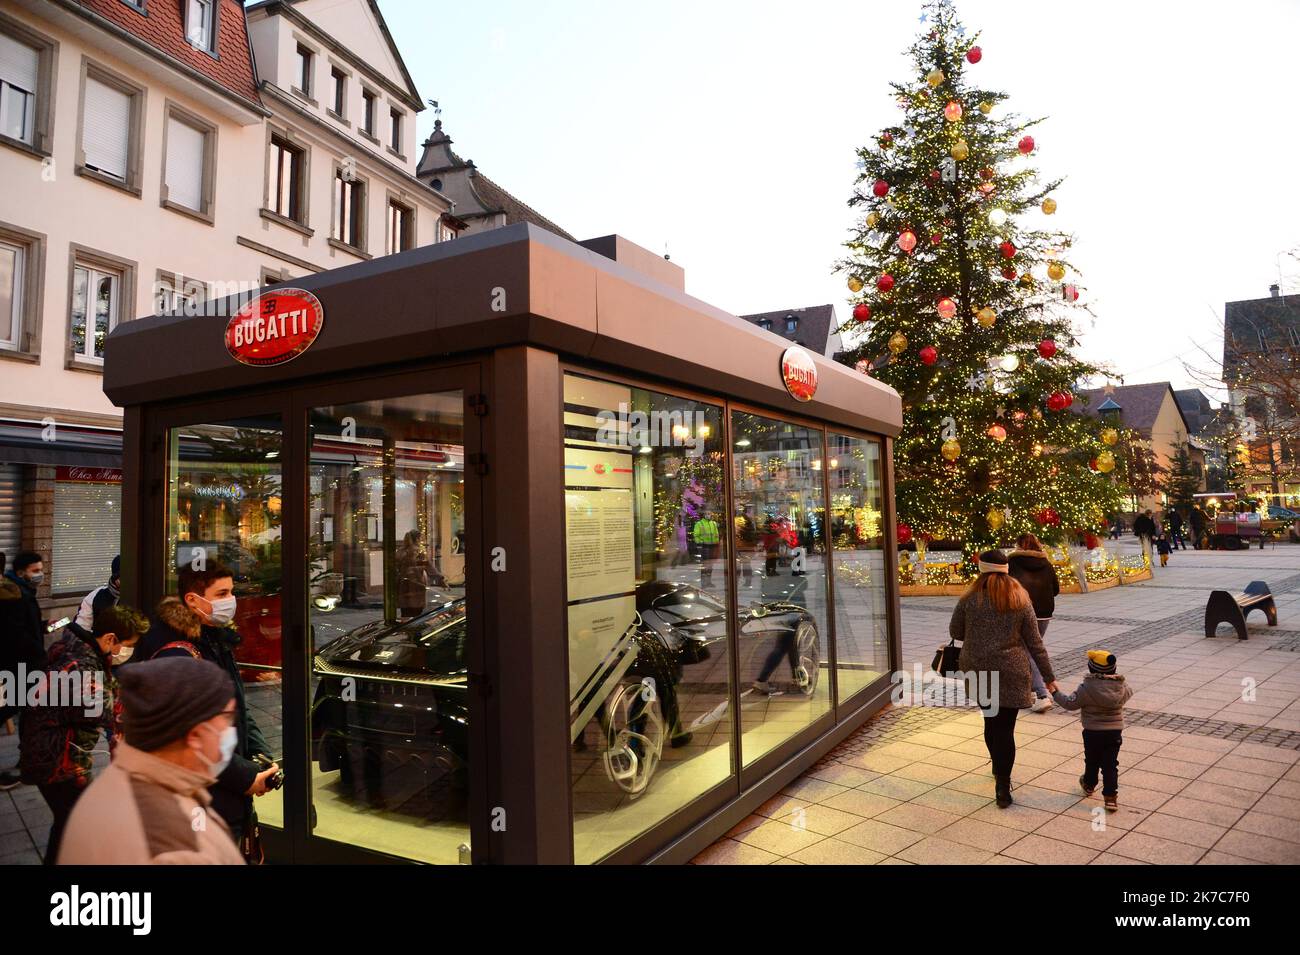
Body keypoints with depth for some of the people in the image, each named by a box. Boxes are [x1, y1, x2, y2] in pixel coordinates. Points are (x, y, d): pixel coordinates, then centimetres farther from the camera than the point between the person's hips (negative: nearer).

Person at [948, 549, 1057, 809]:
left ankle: (998, 767, 37)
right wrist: (1049, 677, 6)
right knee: (1005, 727, 4)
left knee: (991, 722, 19)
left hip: (978, 671, 1)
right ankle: (1002, 787, 6)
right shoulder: (1021, 601, -3)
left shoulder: (970, 599, -6)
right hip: (1011, 673, 0)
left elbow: (954, 632, 3)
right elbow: (1035, 643, -1)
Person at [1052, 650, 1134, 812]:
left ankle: (1089, 785, 40)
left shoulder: (1086, 688, -19)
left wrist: (1056, 693, 0)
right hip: (1115, 732, 2)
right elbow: (1129, 692, 18)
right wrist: (1120, 680, 34)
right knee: (1110, 764, 7)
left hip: (1092, 732, -2)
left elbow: (1070, 703, -13)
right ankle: (1111, 796, 3)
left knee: (1092, 761, 18)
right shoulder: (1122, 687, -6)